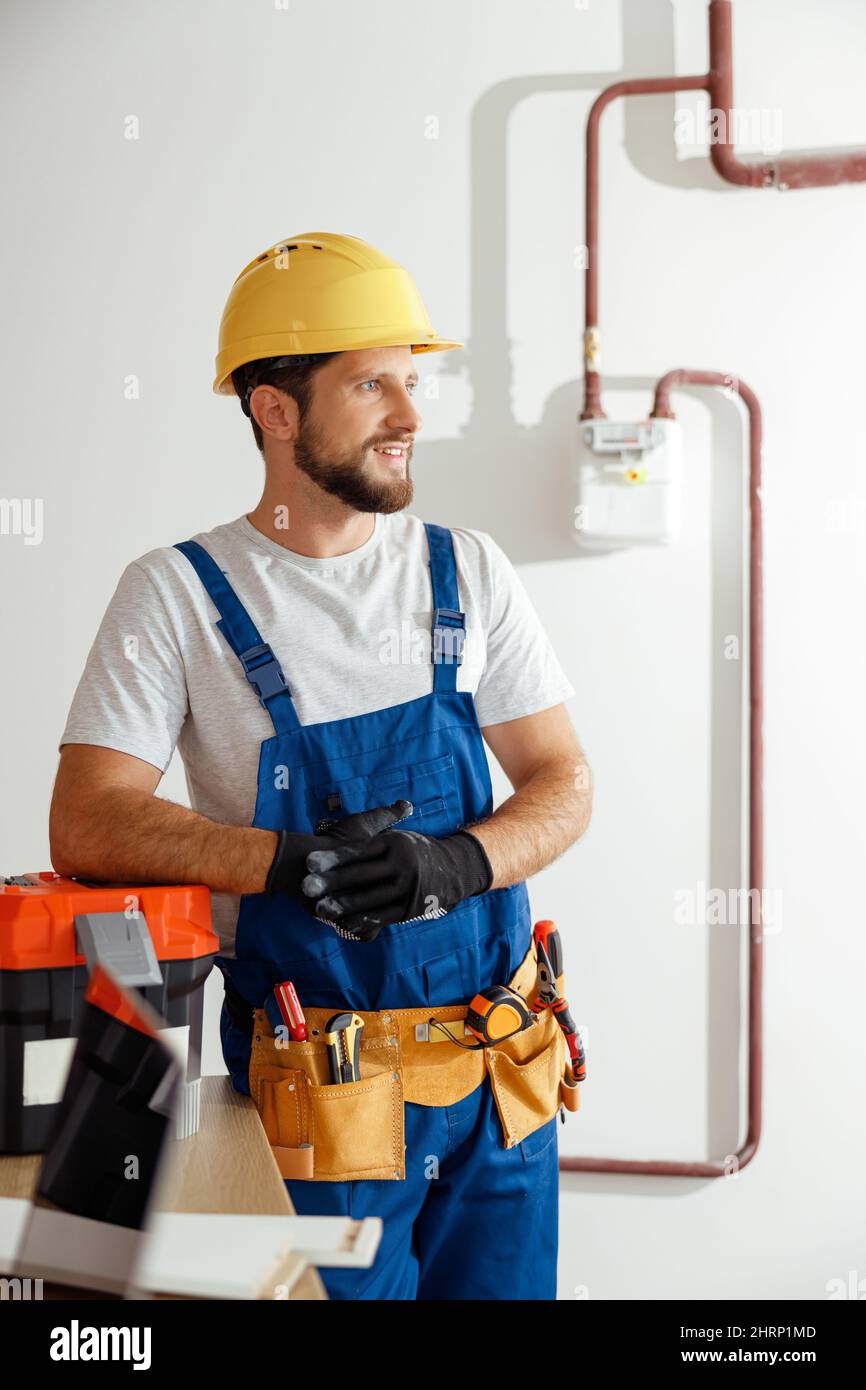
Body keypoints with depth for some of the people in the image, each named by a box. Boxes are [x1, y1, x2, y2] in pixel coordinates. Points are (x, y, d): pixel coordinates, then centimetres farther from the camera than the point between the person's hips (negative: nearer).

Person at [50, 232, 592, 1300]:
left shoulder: (467, 572, 5)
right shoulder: (178, 594, -5)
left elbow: (562, 786, 5)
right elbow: (87, 829, -12)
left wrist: (460, 862, -17)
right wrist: (289, 861, -25)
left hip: (501, 1072, 4)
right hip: (324, 1087, -3)